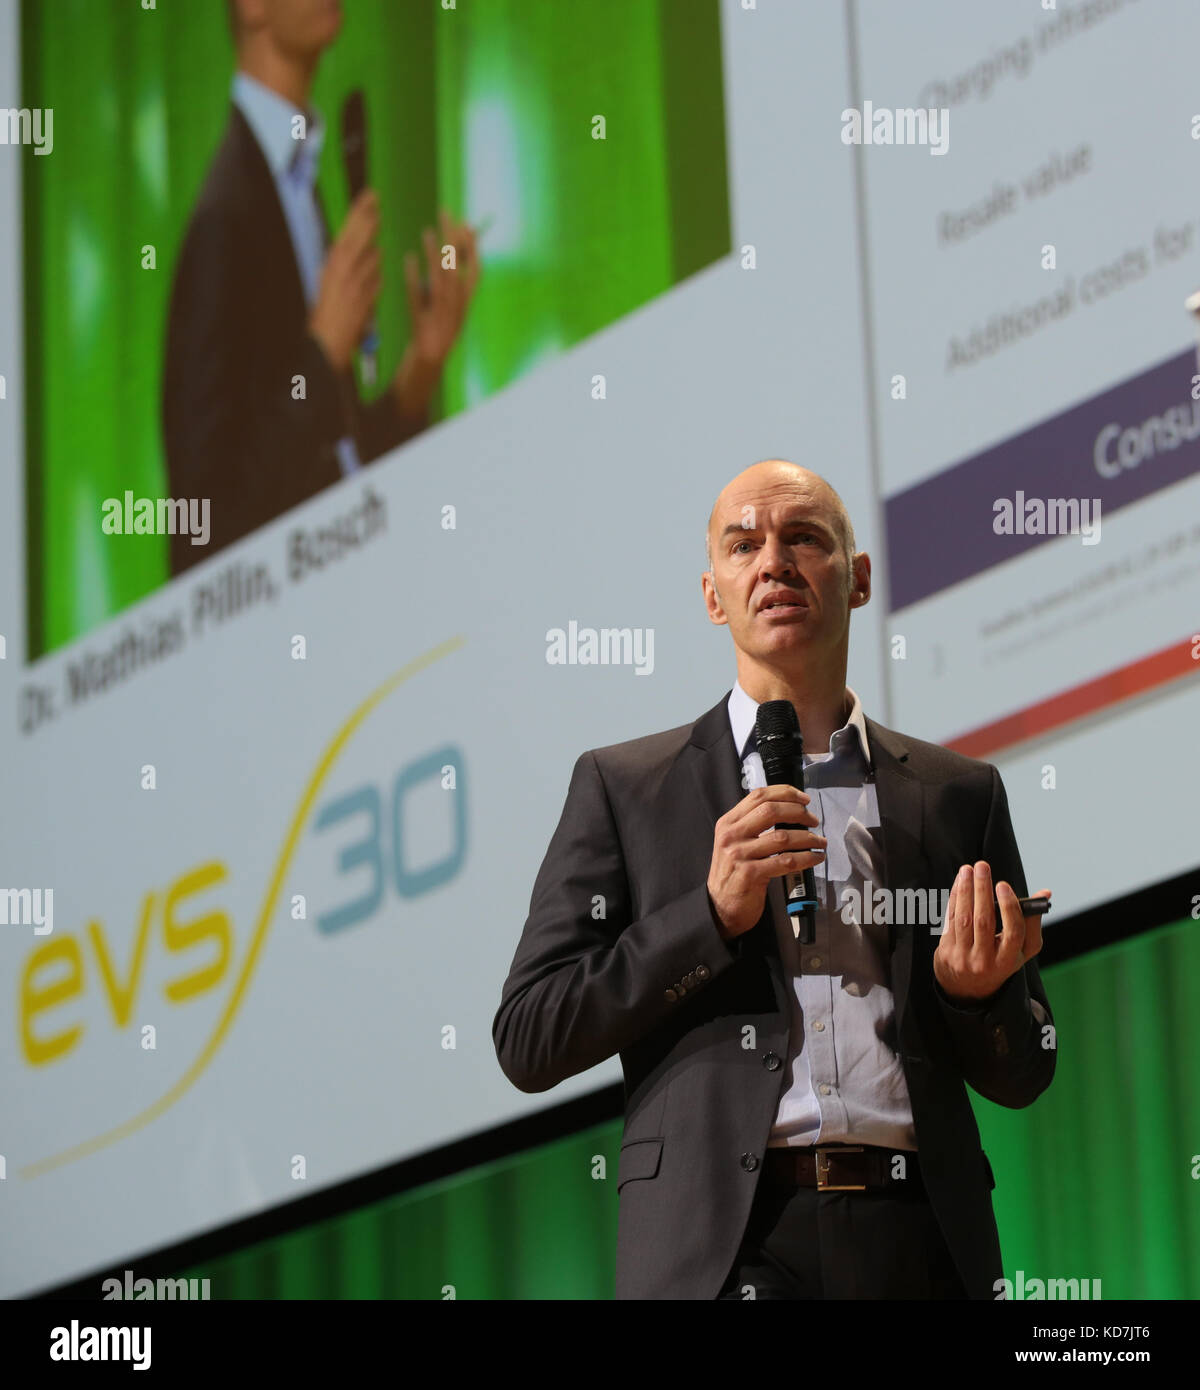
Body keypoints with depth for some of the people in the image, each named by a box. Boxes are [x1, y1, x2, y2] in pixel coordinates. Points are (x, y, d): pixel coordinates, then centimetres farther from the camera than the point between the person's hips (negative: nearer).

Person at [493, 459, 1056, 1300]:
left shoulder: (958, 794, 13)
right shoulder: (622, 787, 9)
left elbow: (1022, 1076, 15)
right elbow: (528, 1042, 2)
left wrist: (980, 992, -7)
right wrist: (714, 915, -8)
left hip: (921, 1244, 2)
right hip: (717, 1249, -2)